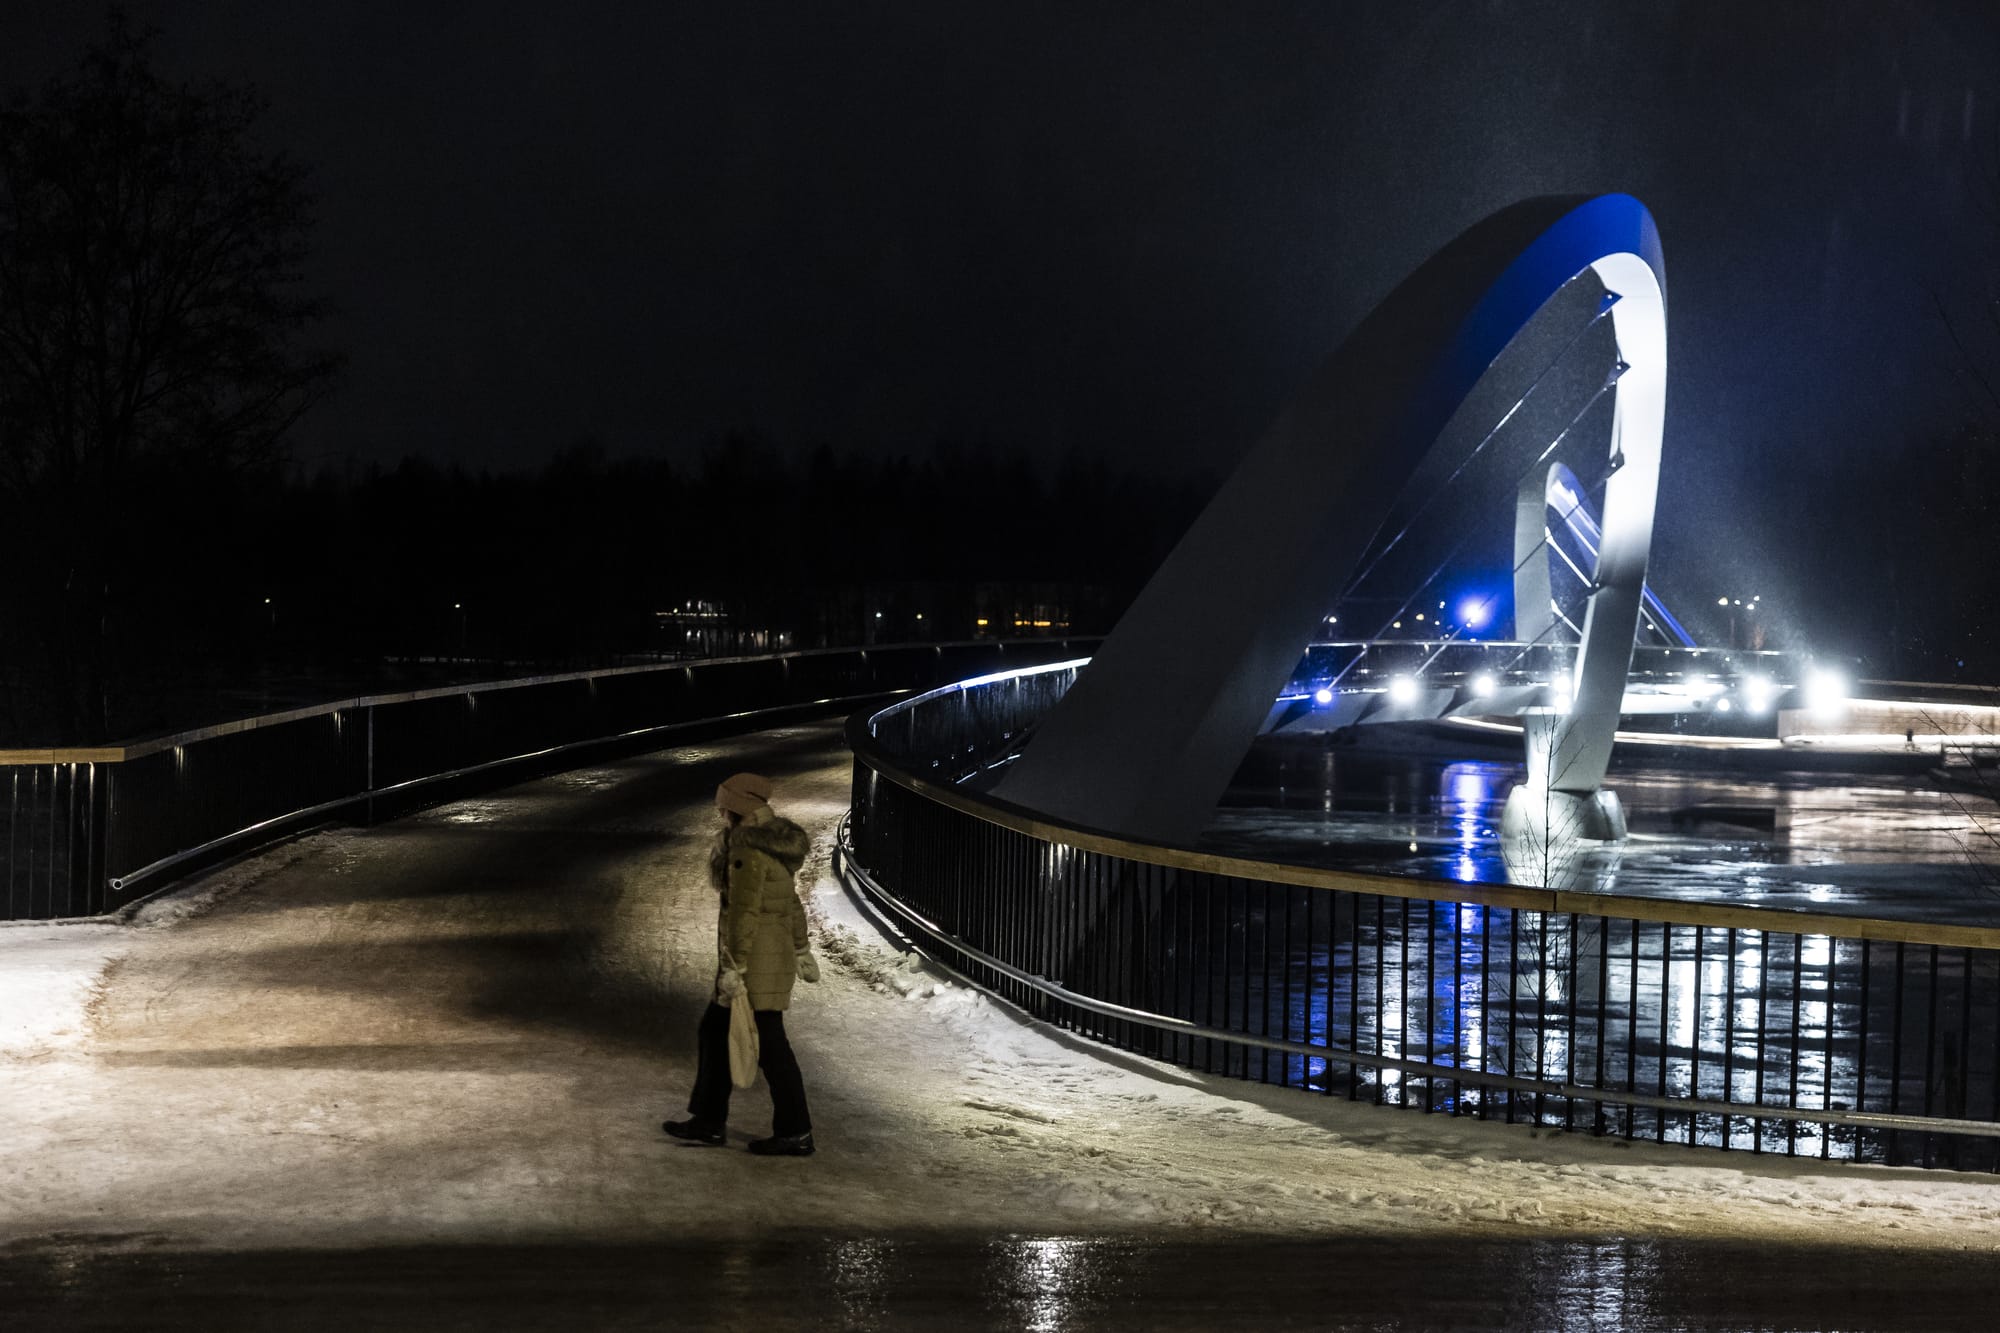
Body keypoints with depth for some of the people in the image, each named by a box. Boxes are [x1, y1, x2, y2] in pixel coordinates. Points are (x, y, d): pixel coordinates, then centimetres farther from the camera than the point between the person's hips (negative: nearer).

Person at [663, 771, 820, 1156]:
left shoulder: (748, 849, -18)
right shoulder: (771, 843, 12)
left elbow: (743, 911, -22)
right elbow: (790, 902, 20)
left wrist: (733, 968, -21)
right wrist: (801, 949, 26)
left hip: (754, 960, -10)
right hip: (775, 954, 10)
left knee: (768, 1044, -3)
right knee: (714, 1033, 16)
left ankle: (796, 1134, 2)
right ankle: (708, 1121, 22)